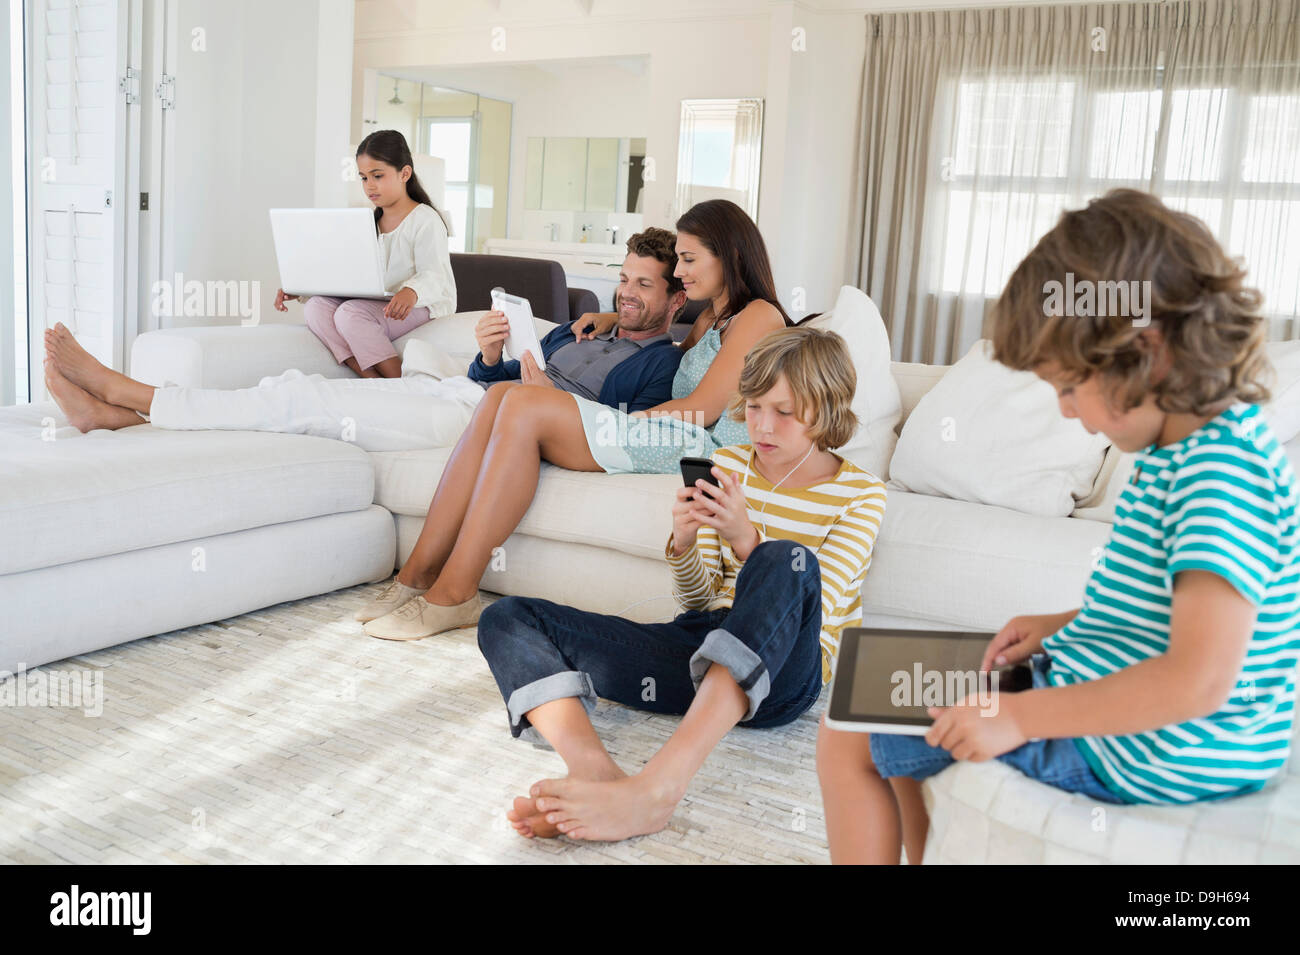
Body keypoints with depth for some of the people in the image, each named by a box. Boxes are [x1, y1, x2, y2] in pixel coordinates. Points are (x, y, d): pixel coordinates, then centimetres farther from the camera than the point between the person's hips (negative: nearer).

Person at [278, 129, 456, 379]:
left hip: (421, 308, -8)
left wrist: (411, 292, -42)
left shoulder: (425, 220, -5)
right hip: (374, 306, 8)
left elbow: (434, 276, -18)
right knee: (316, 305, -18)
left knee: (350, 313, -31)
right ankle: (374, 379, -33)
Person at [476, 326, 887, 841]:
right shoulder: (728, 465, 13)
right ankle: (593, 768, -41)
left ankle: (657, 785, -48)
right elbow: (699, 602, 13)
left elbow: (805, 614, -7)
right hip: (698, 647, 5)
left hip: (780, 672, -4)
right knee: (507, 618, -10)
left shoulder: (861, 494, 2)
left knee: (786, 560, -39)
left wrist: (747, 540, -22)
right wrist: (684, 543, -8)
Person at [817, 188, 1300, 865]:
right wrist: (1063, 624, 8)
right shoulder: (1188, 445, 5)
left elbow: (1200, 678, -34)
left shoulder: (1218, 468, -27)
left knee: (848, 742, -4)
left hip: (1137, 755, -10)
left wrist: (1018, 716, -29)